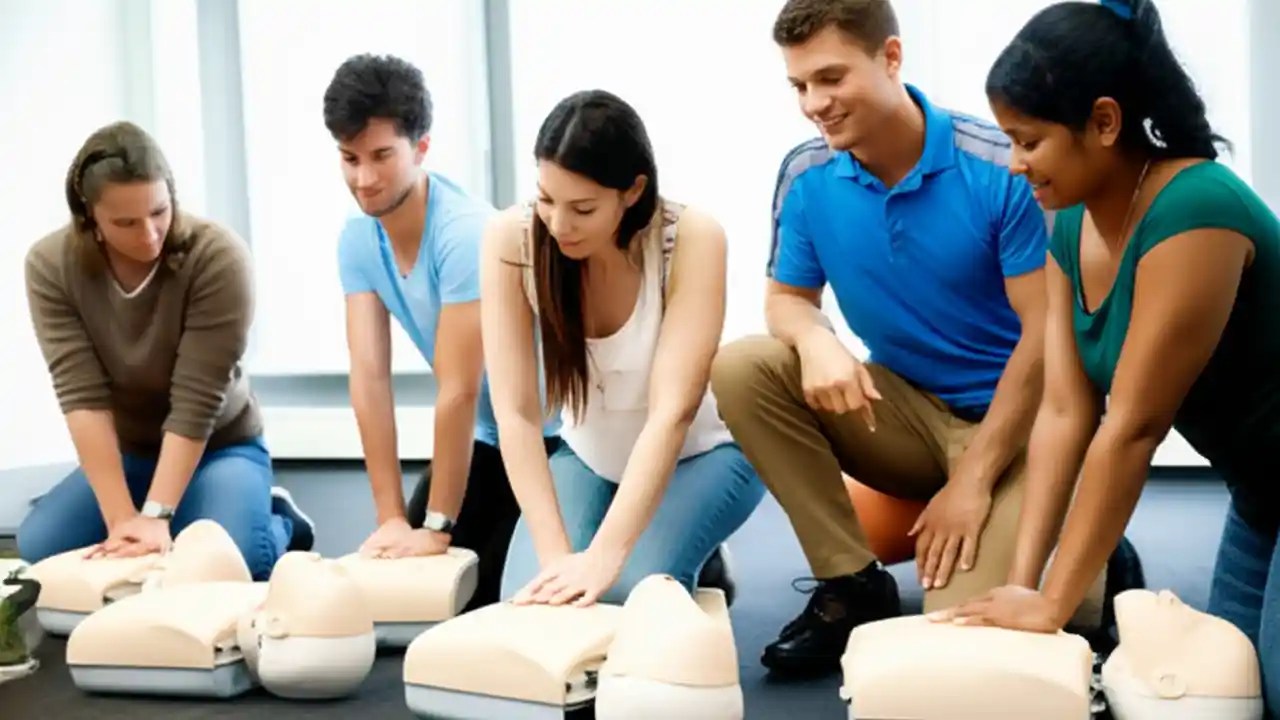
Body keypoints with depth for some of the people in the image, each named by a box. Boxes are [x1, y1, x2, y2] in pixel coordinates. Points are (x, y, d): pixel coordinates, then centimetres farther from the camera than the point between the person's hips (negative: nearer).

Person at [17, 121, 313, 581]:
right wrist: (120, 518, -30)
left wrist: (157, 515, -32)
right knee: (38, 544, -17)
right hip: (124, 453, 4)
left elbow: (196, 401, -27)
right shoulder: (50, 265, -16)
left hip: (220, 445, -4)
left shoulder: (219, 256, -26)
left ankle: (281, 524, 6)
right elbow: (81, 394, -23)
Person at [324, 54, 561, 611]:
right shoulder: (357, 240, -8)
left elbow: (459, 391, -28)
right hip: (486, 433, 7)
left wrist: (438, 527, -22)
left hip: (555, 428, -6)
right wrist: (392, 517, -15)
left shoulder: (467, 233, -30)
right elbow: (369, 378, -12)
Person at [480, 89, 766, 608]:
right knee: (529, 596, -19)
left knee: (629, 586, -28)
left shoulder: (692, 238, -29)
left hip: (700, 454, -3)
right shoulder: (511, 240, -23)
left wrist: (603, 555, -43)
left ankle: (695, 564, 6)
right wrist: (556, 554, -34)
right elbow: (515, 413, -25)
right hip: (589, 456, 3)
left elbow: (673, 412, -34)